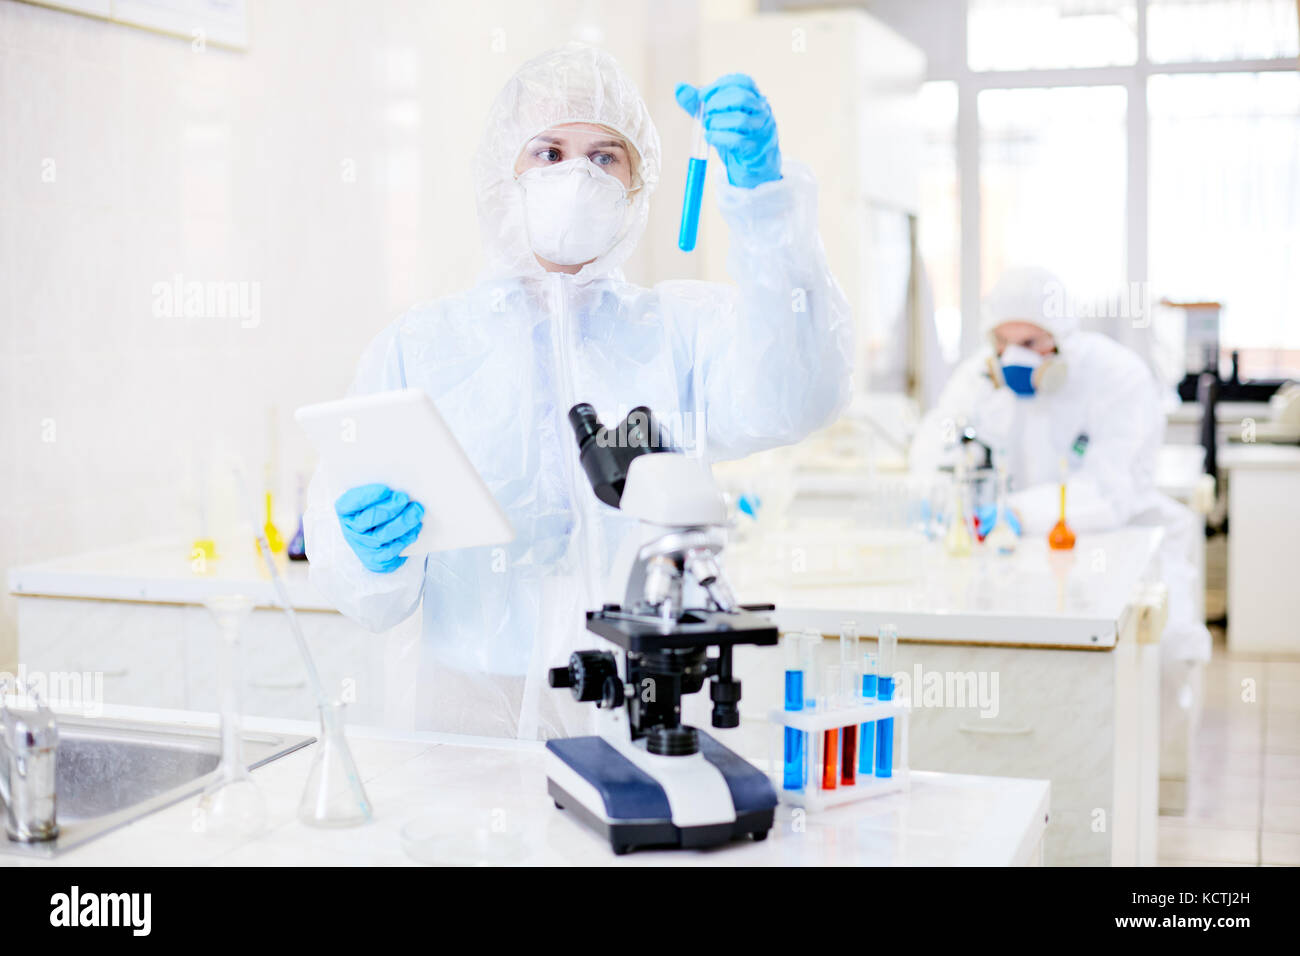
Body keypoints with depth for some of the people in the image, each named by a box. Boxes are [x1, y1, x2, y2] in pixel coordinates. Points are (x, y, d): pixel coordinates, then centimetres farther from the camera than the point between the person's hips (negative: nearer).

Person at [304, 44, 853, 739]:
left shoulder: (681, 328, 11)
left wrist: (761, 191, -16)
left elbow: (785, 400, -11)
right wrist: (371, 554, -17)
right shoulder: (416, 347, 10)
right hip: (475, 707, 0)